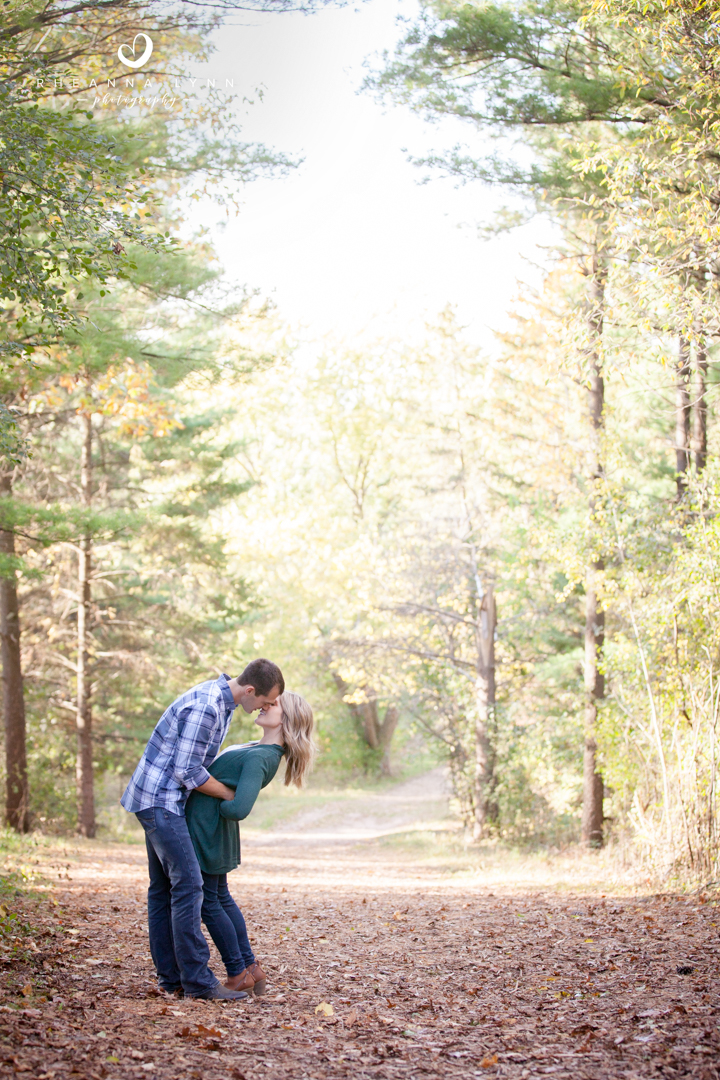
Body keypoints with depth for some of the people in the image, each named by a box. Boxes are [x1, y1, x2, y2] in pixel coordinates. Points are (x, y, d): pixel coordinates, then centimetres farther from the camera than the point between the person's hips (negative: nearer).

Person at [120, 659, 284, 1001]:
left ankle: (170, 977, 15)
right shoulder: (205, 707, -23)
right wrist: (231, 795, -8)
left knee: (163, 888, 11)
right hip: (159, 800, -11)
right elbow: (188, 772, -21)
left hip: (162, 801, 11)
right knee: (188, 884, -12)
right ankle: (197, 980, -10)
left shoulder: (222, 701, 9)